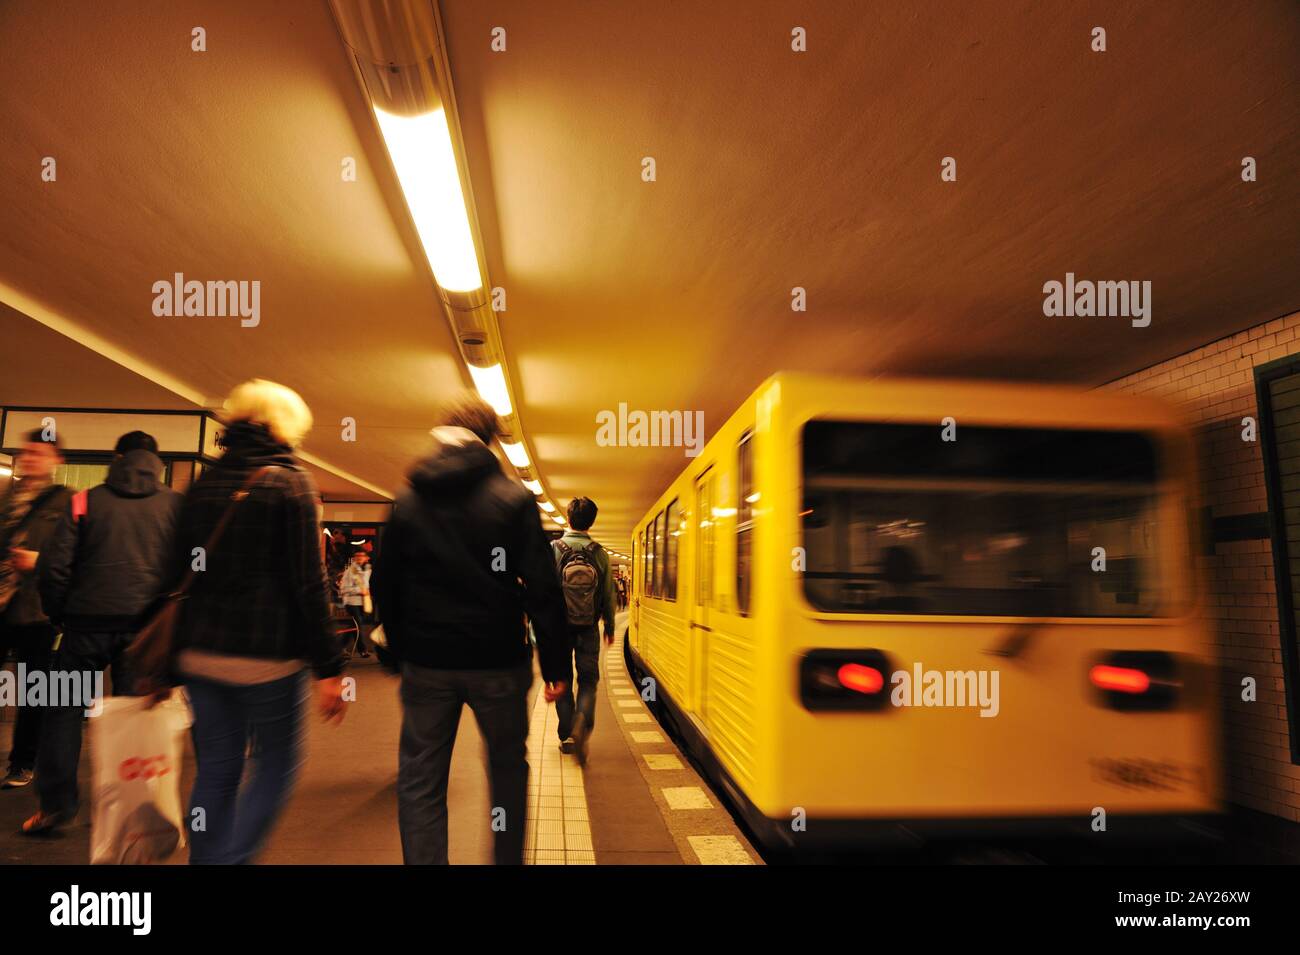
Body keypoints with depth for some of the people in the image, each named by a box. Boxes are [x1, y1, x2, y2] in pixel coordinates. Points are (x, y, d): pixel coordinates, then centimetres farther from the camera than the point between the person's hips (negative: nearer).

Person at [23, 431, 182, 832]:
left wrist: (57, 613, 12)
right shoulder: (176, 505, 3)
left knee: (64, 709, 14)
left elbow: (53, 565, -2)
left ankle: (56, 803, 15)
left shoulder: (86, 501, 3)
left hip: (89, 620, 0)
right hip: (146, 625, 1)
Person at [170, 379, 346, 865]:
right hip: (267, 655, -5)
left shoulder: (203, 484, 8)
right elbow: (308, 583, -14)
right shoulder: (290, 482, -8)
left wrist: (174, 658, 20)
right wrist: (329, 668, -10)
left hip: (200, 652, 6)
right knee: (276, 769, 10)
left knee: (216, 771, 16)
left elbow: (179, 572, 11)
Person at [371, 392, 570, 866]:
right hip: (498, 663, -1)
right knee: (508, 769, 18)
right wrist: (555, 664, -5)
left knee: (419, 781, 11)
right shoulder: (513, 498, -7)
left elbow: (384, 586, 8)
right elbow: (543, 590, -11)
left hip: (427, 663, 2)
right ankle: (508, 858, 29)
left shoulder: (408, 500, 3)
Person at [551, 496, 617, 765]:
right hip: (588, 628, 1)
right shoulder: (599, 553, -3)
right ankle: (582, 722, -14)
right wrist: (610, 627, 14)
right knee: (588, 679, 11)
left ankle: (567, 736, 18)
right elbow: (609, 594, 1)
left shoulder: (552, 549, -7)